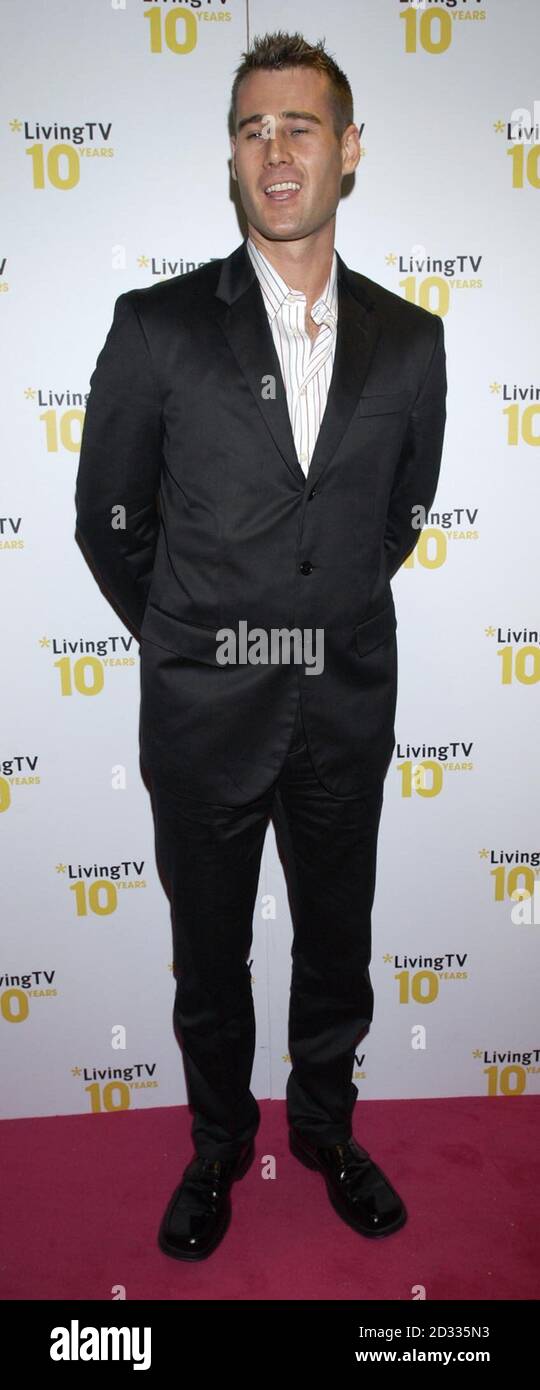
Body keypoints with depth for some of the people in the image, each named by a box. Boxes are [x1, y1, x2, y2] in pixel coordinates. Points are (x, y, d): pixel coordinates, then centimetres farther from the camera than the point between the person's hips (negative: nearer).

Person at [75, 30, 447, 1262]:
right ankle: (218, 1142, 40)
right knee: (210, 953, 15)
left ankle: (325, 1124, 43)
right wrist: (184, 642, 8)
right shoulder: (159, 326, -7)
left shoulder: (410, 341, 1)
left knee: (337, 940, 17)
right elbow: (108, 521, 1)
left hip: (349, 705, 2)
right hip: (204, 709, -2)